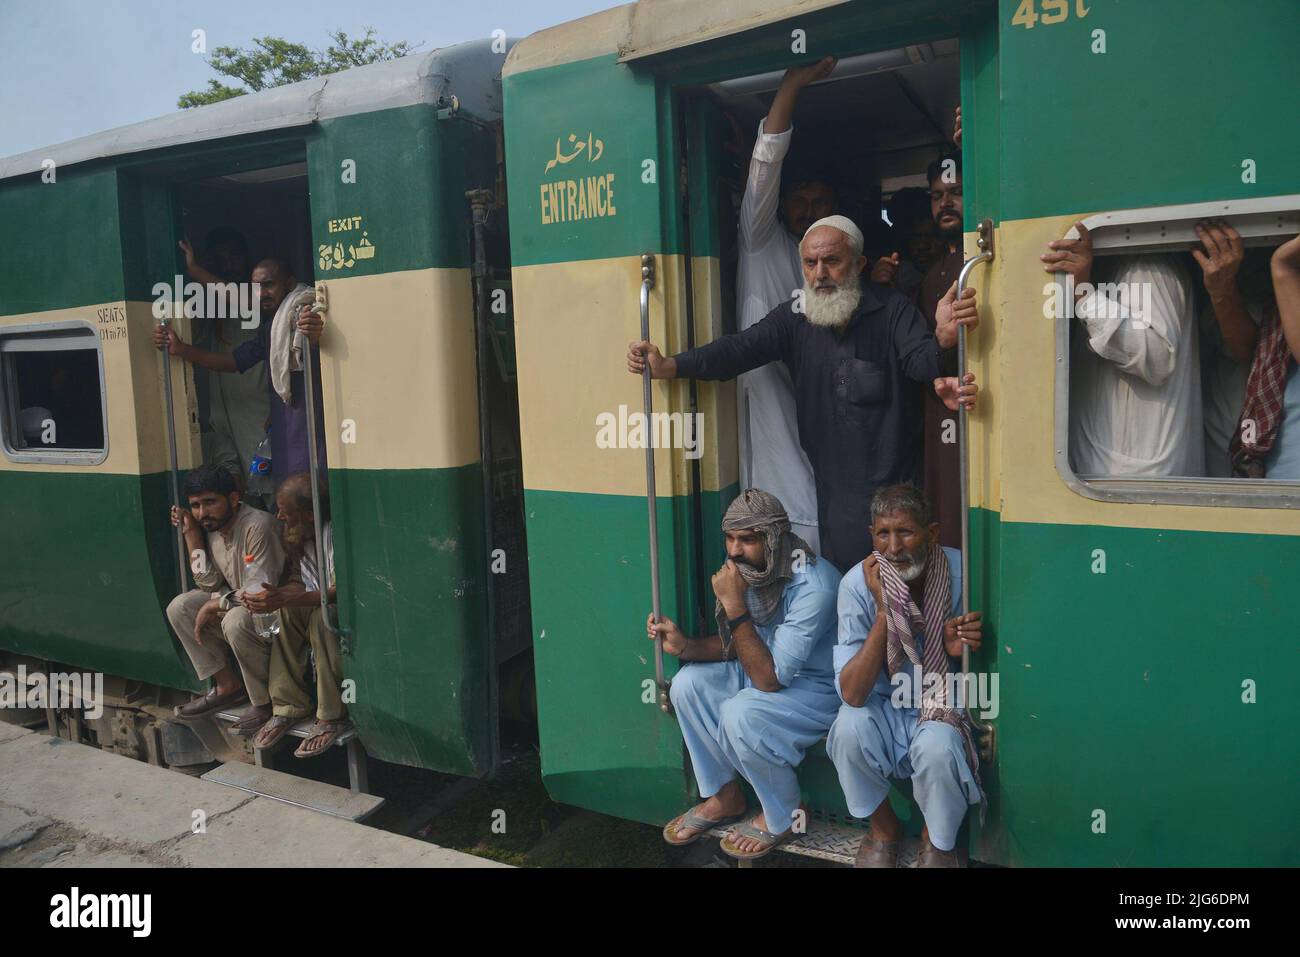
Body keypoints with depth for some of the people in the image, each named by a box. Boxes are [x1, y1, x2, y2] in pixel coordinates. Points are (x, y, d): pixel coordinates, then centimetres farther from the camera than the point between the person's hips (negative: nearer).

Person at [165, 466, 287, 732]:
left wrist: (214, 605, -16)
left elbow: (262, 592, -28)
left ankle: (265, 702, -13)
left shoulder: (257, 526, -25)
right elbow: (209, 584, 3)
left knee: (236, 622, -34)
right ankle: (227, 686, 9)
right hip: (237, 601, 9)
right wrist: (191, 534, -1)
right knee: (179, 608, 0)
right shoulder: (211, 526, 2)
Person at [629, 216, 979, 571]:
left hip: (895, 484, -2)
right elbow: (740, 348, -11)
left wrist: (943, 342, -45)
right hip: (834, 485, 2)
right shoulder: (794, 318, 1)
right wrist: (669, 365, -26)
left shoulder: (892, 310, -5)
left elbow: (920, 359, -19)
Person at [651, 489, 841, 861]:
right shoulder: (750, 569, -8)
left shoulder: (813, 586, -31)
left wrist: (734, 606, -36)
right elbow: (735, 644, 5)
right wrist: (685, 646, -14)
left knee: (740, 715, -30)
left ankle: (784, 817, -2)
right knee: (688, 683, -9)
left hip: (820, 687, -7)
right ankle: (724, 797, 9)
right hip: (769, 666, 8)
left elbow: (769, 678, -32)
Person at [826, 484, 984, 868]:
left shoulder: (960, 571, -18)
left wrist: (957, 646, -28)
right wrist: (884, 609, -31)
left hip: (943, 706, 0)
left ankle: (938, 841, 3)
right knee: (849, 727, -31)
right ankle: (883, 828, 1)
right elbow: (852, 694, -25)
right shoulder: (857, 584, -19)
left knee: (937, 747, -32)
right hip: (885, 708, 1)